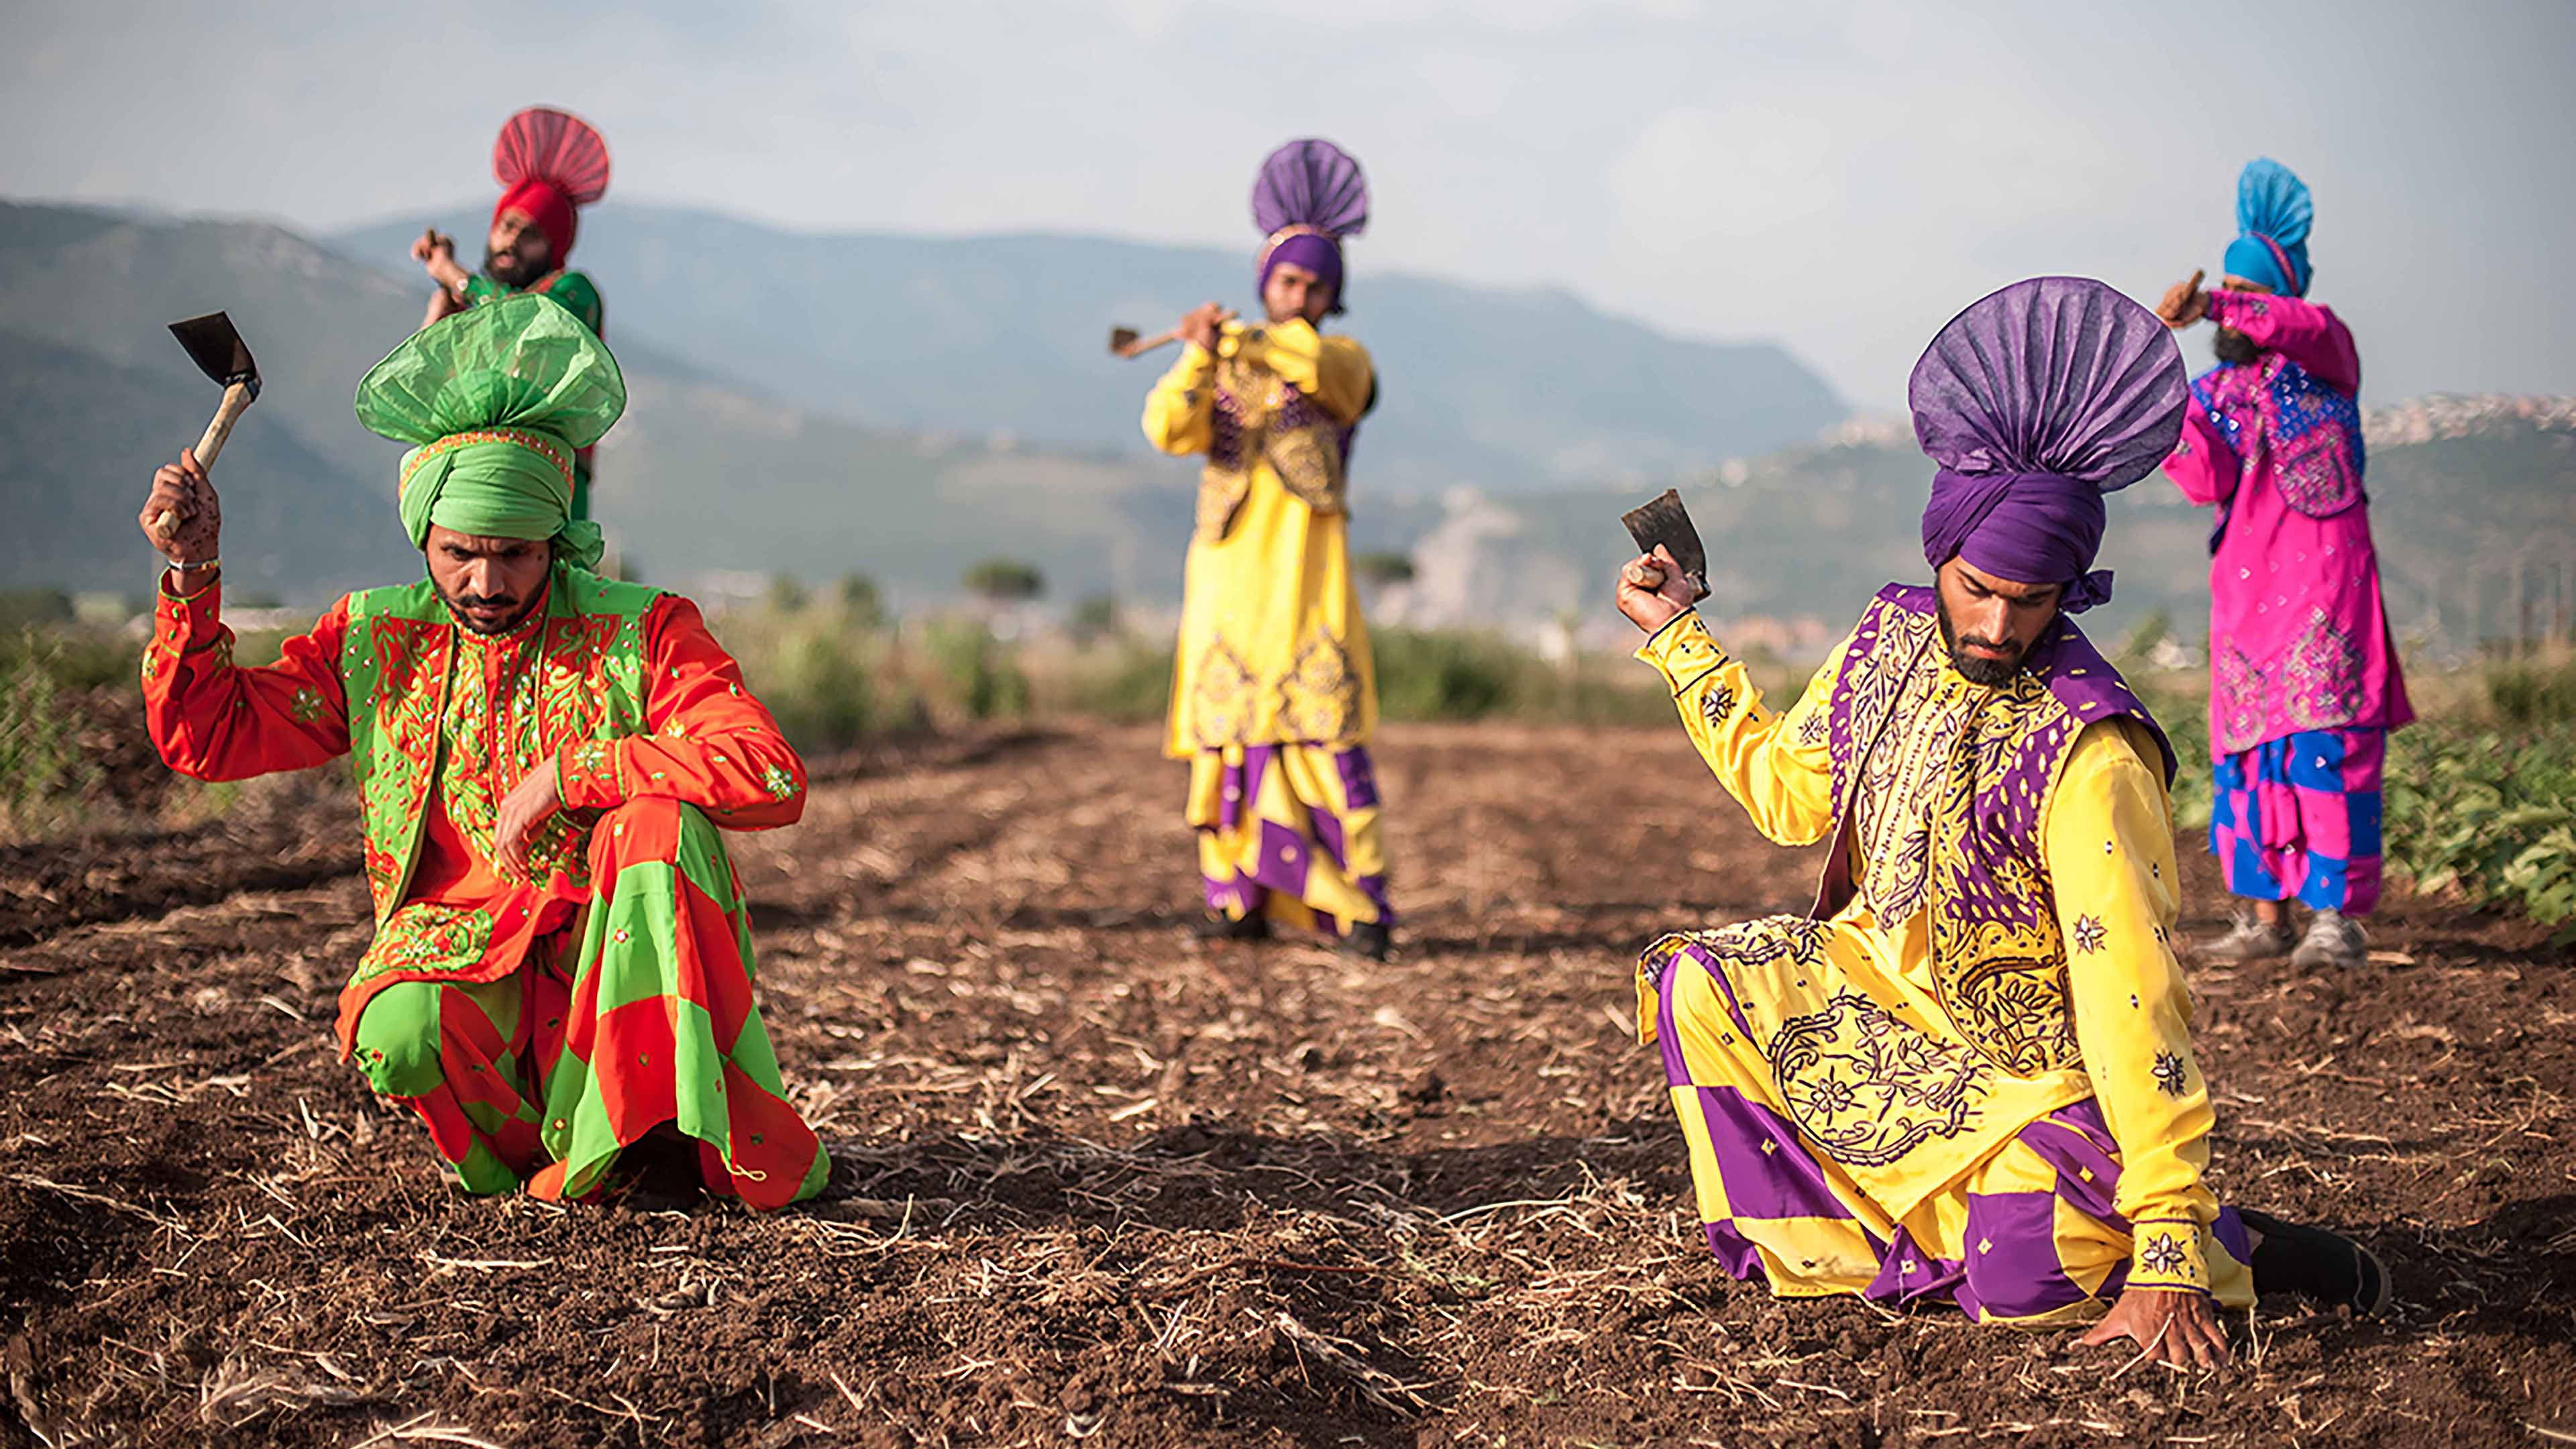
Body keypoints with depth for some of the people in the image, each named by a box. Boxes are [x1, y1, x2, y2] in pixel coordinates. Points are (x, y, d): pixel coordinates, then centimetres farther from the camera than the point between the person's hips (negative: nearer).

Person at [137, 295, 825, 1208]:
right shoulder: (374, 638, 7)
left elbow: (773, 780, -17)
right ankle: (535, 1142, -2)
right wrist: (192, 573, -6)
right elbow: (205, 734, 7)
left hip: (612, 962, -1)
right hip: (454, 954, 1)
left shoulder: (641, 634, -3)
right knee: (401, 1030, -34)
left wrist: (566, 774, -20)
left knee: (661, 815, -31)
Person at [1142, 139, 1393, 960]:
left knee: (1325, 733, -10)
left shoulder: (1347, 363, 10)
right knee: (1226, 735, -2)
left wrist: (1242, 341, -24)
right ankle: (1239, 899, 7)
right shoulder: (1218, 374, 14)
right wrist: (1198, 357, -20)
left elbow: (1315, 361, -14)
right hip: (1228, 574, 2)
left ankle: (1361, 906, -7)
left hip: (1306, 574, -2)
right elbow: (1167, 430, -5)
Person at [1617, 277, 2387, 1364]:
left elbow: (2131, 997, -31)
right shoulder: (1892, 640, -6)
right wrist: (1677, 635, 14)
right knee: (1696, 989, -10)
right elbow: (1786, 791, 14)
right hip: (1880, 983, 7)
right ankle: (1816, 1235, 8)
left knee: (2022, 1279, -27)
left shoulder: (2088, 753, -28)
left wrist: (2168, 1250, -33)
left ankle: (2245, 1249, 2)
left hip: (2031, 1062, -6)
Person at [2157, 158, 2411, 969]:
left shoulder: (2325, 356, 4)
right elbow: (2208, 480, -1)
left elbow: (2306, 327, -21)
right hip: (2244, 590, 5)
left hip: (2323, 580, -5)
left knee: (2325, 745, -10)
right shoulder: (2216, 391, 15)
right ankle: (2265, 917, 10)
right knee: (2248, 751, 4)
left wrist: (2206, 307, -33)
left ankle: (2337, 918, -9)